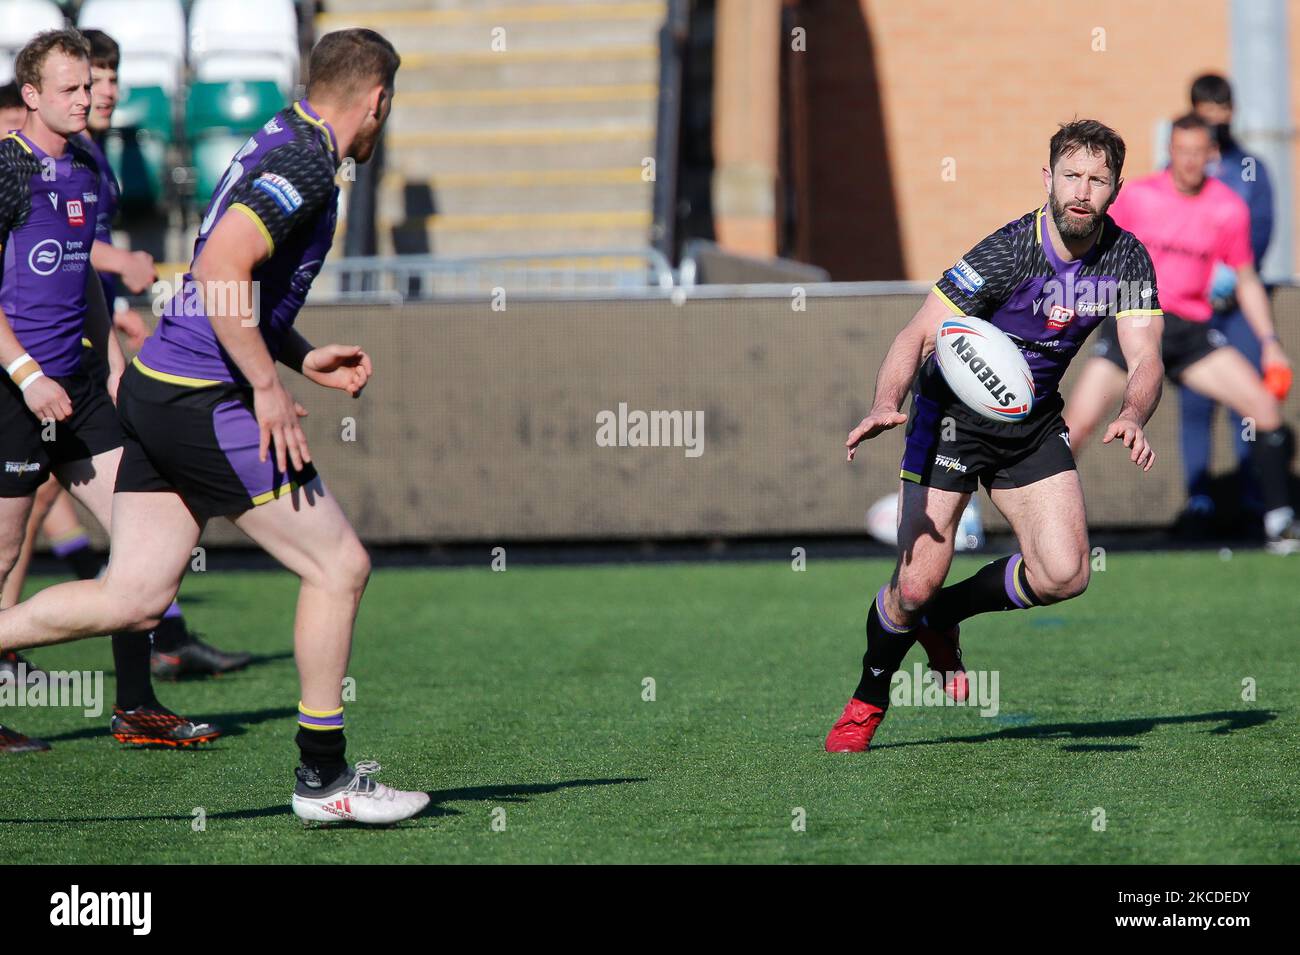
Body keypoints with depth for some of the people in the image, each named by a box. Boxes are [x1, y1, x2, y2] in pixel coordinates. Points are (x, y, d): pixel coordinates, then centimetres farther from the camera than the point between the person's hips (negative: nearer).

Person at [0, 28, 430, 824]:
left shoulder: (279, 146, 16)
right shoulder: (306, 162, -14)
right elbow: (220, 269, -26)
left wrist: (303, 356, 20)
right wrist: (268, 384, -21)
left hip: (159, 391, 10)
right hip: (203, 401, -10)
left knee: (133, 600, 9)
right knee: (339, 566, -1)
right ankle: (323, 778, 6)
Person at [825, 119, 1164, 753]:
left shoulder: (1127, 260, -8)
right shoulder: (1006, 253, -24)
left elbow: (1145, 358, -12)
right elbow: (917, 335, -26)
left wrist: (1132, 416, -36)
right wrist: (886, 405, -45)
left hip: (1033, 425, 5)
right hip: (953, 413, -4)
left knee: (1064, 575, -12)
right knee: (916, 585, -12)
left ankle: (944, 616, 17)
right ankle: (867, 700, 17)